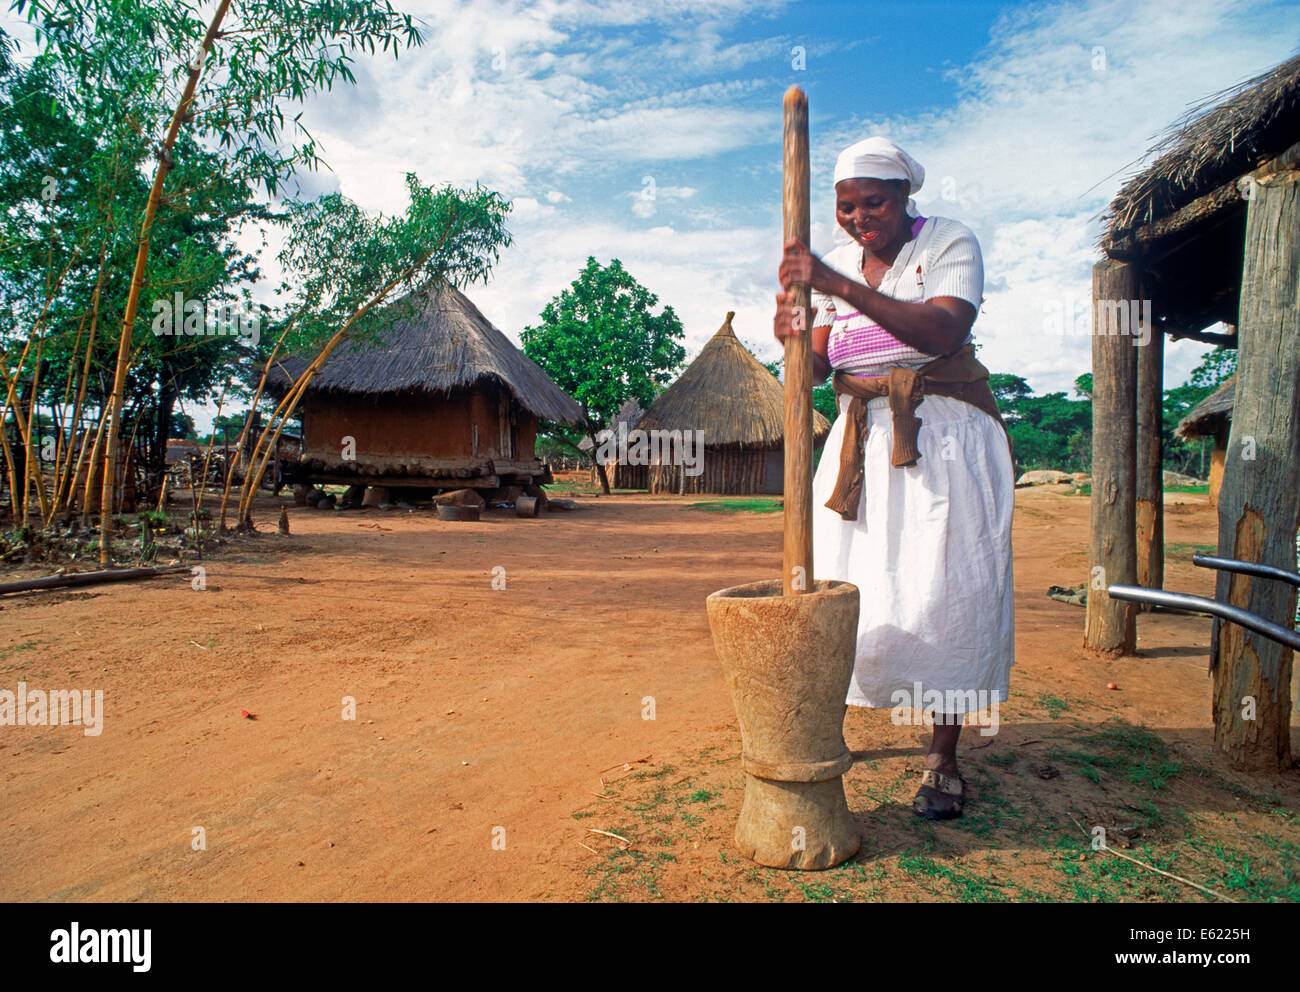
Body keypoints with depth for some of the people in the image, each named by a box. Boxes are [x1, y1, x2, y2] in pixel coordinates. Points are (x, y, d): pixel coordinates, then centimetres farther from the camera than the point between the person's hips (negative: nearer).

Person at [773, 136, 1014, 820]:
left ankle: (943, 760, 5)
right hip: (862, 441, 4)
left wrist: (842, 287, -30)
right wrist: (794, 338, -19)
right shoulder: (839, 262, 10)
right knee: (842, 584, 0)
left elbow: (942, 332, -23)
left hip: (943, 436, -3)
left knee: (943, 590, -6)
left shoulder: (949, 242, -3)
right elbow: (817, 368, 4)